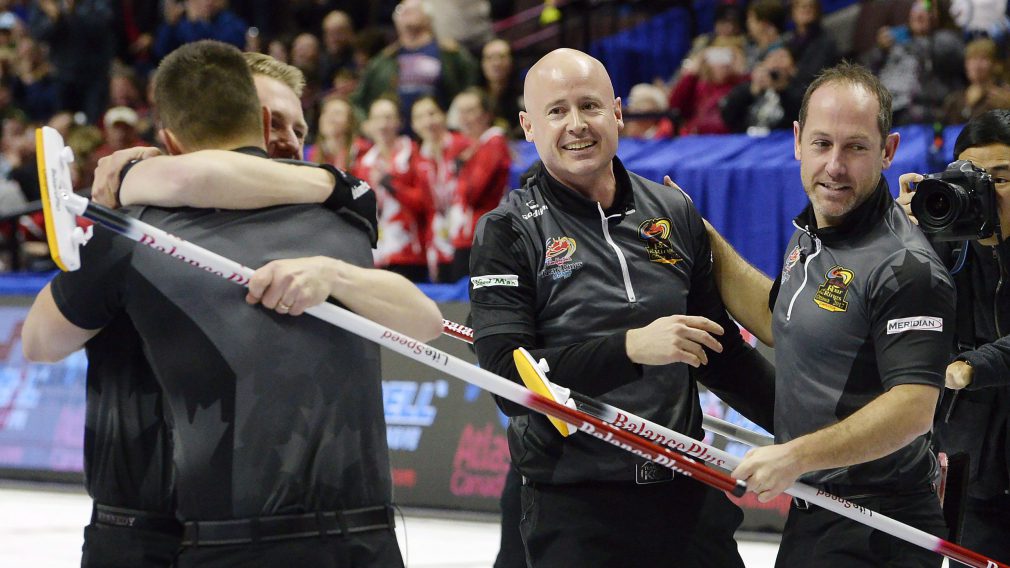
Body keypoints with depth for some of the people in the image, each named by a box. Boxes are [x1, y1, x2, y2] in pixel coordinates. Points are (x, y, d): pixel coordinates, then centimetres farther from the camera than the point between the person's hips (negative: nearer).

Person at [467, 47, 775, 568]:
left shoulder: (675, 215, 9)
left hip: (688, 498, 4)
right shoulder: (508, 231, -4)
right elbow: (507, 378, -16)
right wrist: (630, 348, -25)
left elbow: (720, 351, 20)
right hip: (574, 510, -4)